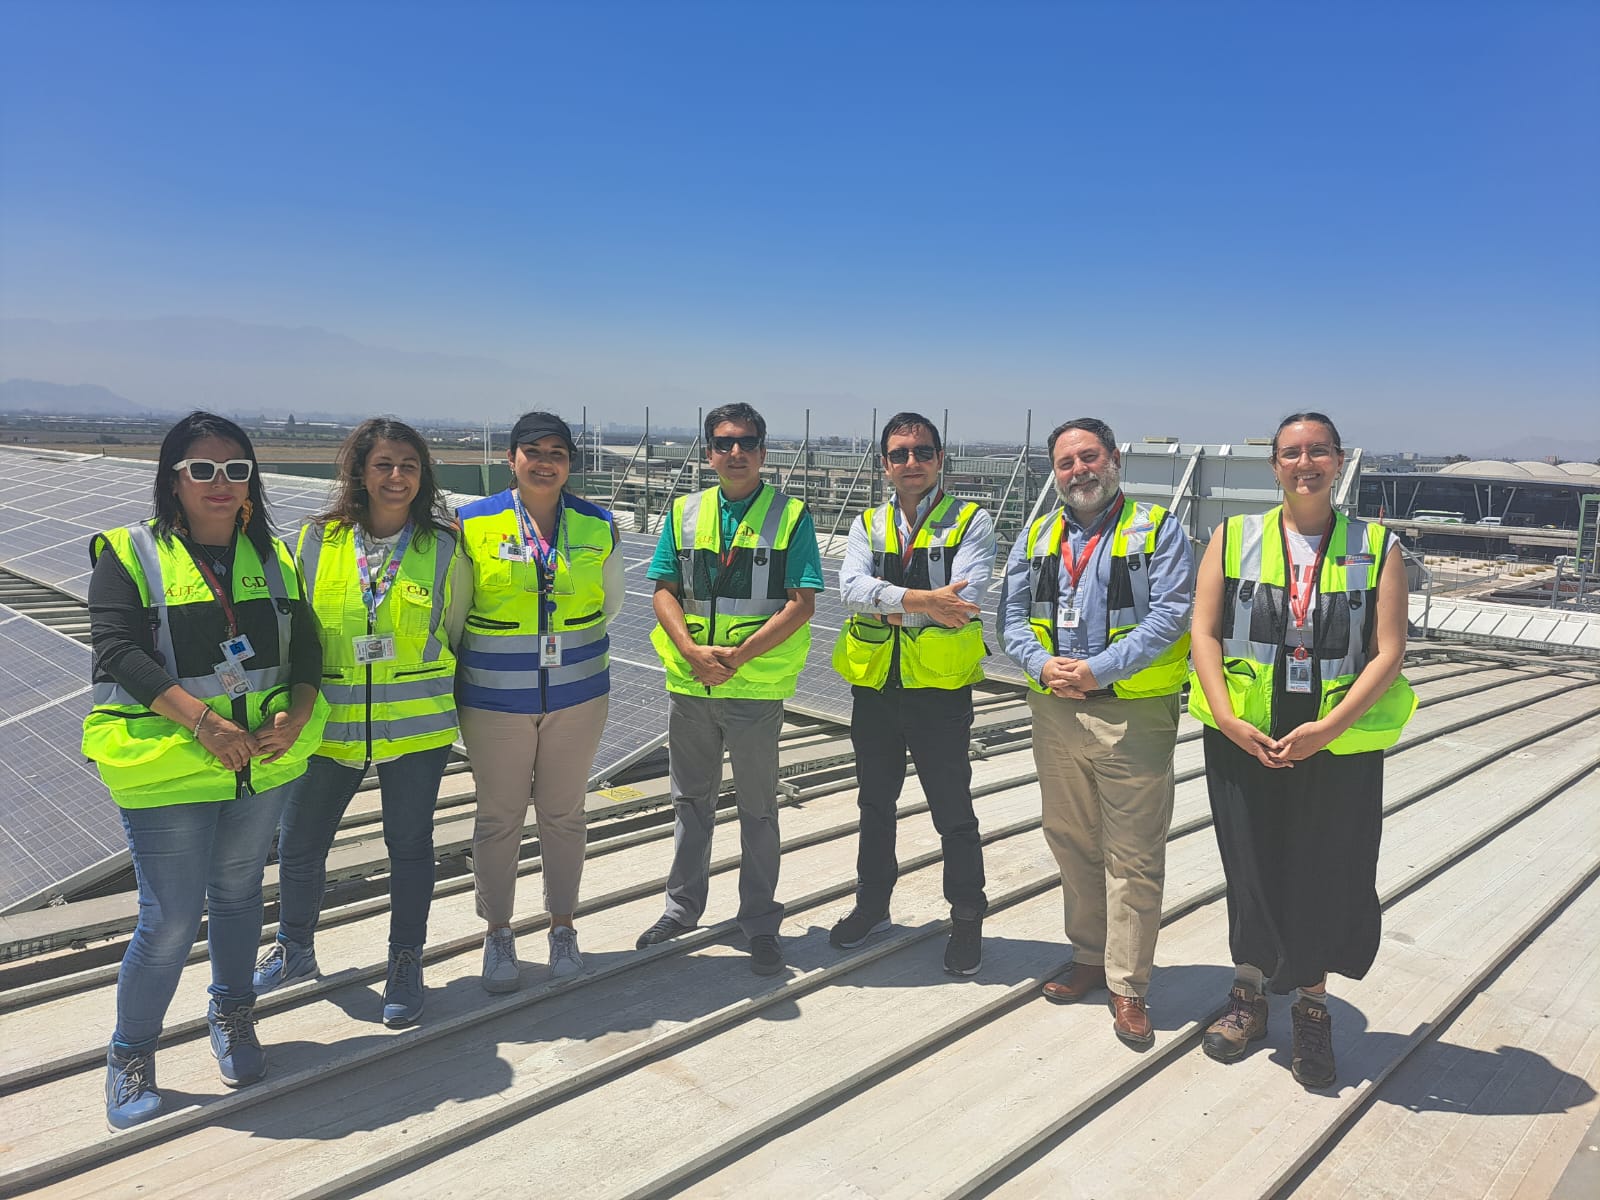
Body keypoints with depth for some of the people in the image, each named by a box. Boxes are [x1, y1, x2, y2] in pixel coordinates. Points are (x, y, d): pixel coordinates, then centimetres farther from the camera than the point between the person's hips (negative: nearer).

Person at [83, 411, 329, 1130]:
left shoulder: (271, 555, 9)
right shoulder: (129, 553, -4)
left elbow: (306, 646, 6)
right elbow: (118, 650, -15)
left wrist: (296, 717, -11)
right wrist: (203, 720, -24)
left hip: (265, 763, 4)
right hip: (167, 769, -4)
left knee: (238, 893, 19)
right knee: (170, 920, 0)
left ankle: (231, 1015, 40)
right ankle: (130, 1053, 24)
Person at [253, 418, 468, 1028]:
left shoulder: (444, 549, -3)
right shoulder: (316, 541, -1)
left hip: (417, 725, -1)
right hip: (330, 723, 2)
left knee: (410, 844, 10)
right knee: (299, 844, 12)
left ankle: (405, 964, 29)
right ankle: (295, 950, 39)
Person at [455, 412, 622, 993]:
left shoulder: (597, 526, 2)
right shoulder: (472, 524, -5)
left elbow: (610, 601, 15)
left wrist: (571, 641, 10)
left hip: (576, 694, 2)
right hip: (495, 700, -1)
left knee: (564, 814, 12)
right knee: (498, 817, 9)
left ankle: (562, 927, 30)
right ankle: (497, 935, 27)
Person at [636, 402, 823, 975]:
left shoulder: (791, 516, -3)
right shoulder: (683, 513, 7)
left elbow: (801, 604, -10)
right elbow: (665, 591, 3)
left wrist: (737, 656, -18)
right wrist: (692, 651, -15)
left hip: (756, 688, -3)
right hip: (688, 684, 3)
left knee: (758, 808, 10)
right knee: (691, 799, 17)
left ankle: (760, 921, 24)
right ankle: (683, 905, 34)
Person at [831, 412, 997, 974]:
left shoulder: (971, 522, -4)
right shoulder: (867, 526, 7)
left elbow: (962, 604, -19)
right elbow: (852, 587, -13)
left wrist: (888, 606, -15)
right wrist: (921, 599, -25)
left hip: (940, 690, -4)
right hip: (874, 688, 4)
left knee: (953, 813, 7)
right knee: (874, 804, 19)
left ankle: (967, 918, 26)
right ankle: (873, 902, 38)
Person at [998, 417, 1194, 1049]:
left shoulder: (1158, 531, -1)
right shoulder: (1037, 537, 12)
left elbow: (1169, 616, -12)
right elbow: (1012, 615, 8)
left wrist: (1097, 670, -19)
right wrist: (1042, 665, -11)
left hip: (1133, 713, -4)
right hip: (1055, 713, 5)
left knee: (1133, 857, 0)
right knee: (1071, 844, 15)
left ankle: (1127, 986, 12)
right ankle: (1090, 956, 32)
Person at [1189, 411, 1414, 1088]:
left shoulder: (1377, 548, 0)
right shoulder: (1234, 538, 2)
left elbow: (1389, 653, -6)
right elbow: (1204, 631, -2)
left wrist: (1327, 727, -17)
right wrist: (1226, 718, -14)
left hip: (1339, 746, 0)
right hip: (1244, 740, 1)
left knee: (1325, 879, 9)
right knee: (1252, 869, 11)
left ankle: (1311, 1006, 31)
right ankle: (1249, 994, 32)